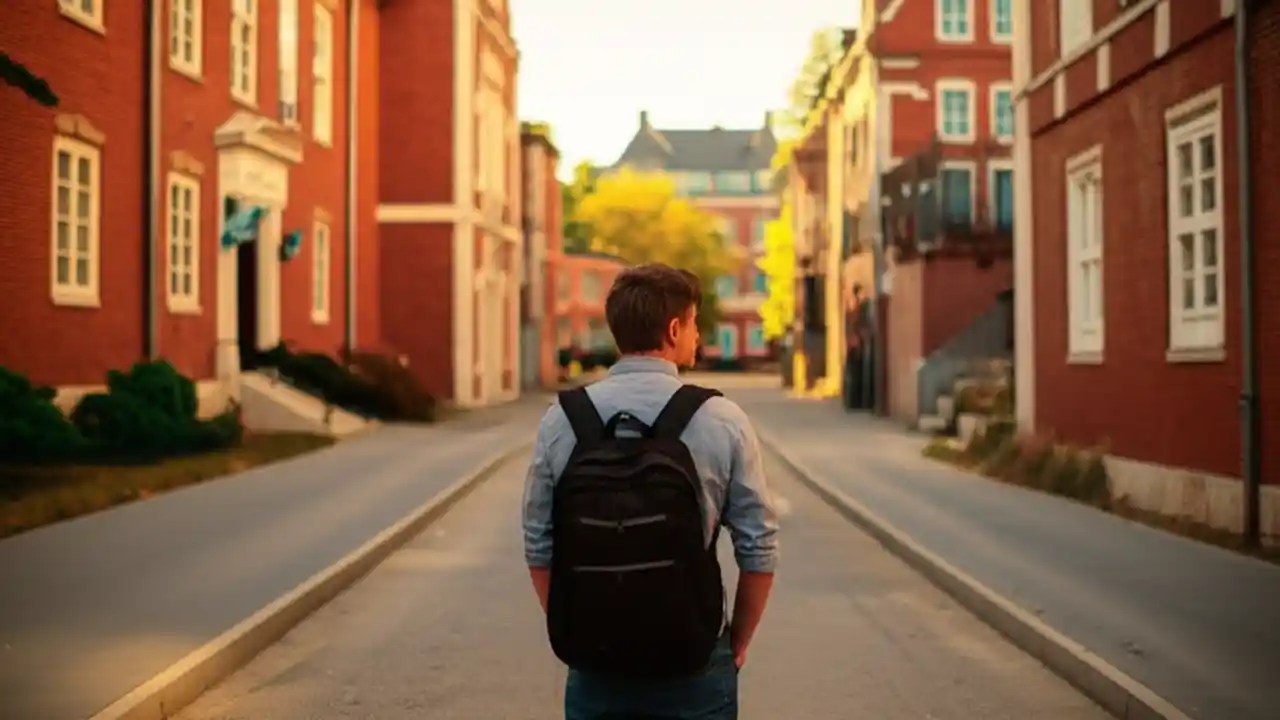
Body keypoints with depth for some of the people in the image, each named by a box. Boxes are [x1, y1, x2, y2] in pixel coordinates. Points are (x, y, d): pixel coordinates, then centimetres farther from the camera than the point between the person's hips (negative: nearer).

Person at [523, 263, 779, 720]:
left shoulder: (560, 420, -3)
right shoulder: (722, 420, -8)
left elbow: (539, 547, 2)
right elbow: (759, 550, -5)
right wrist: (738, 642, 8)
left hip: (594, 666, 2)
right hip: (693, 666, -2)